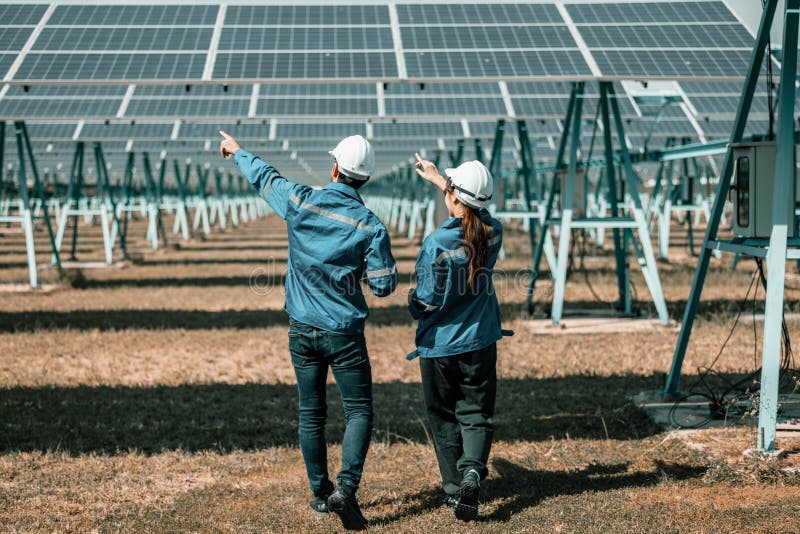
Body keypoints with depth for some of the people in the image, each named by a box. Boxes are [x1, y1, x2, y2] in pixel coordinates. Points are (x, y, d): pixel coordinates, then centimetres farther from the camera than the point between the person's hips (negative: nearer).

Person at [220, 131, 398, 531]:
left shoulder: (300, 202, -7)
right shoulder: (368, 225, -12)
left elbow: (264, 177, 13)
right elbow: (384, 285, -9)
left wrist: (237, 151, 32)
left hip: (302, 329, 3)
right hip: (344, 332, -3)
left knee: (310, 413, 13)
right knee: (359, 412, 4)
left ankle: (319, 493, 21)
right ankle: (345, 488, -13)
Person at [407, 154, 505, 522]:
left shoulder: (438, 243, -21)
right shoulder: (493, 233, -6)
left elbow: (425, 302, -17)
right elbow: (474, 209, 17)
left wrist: (413, 303, 8)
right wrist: (436, 177, 27)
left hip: (439, 347, -3)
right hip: (480, 343, 3)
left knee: (444, 419, 12)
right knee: (477, 414, 10)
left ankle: (454, 490, 16)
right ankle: (472, 471, -16)